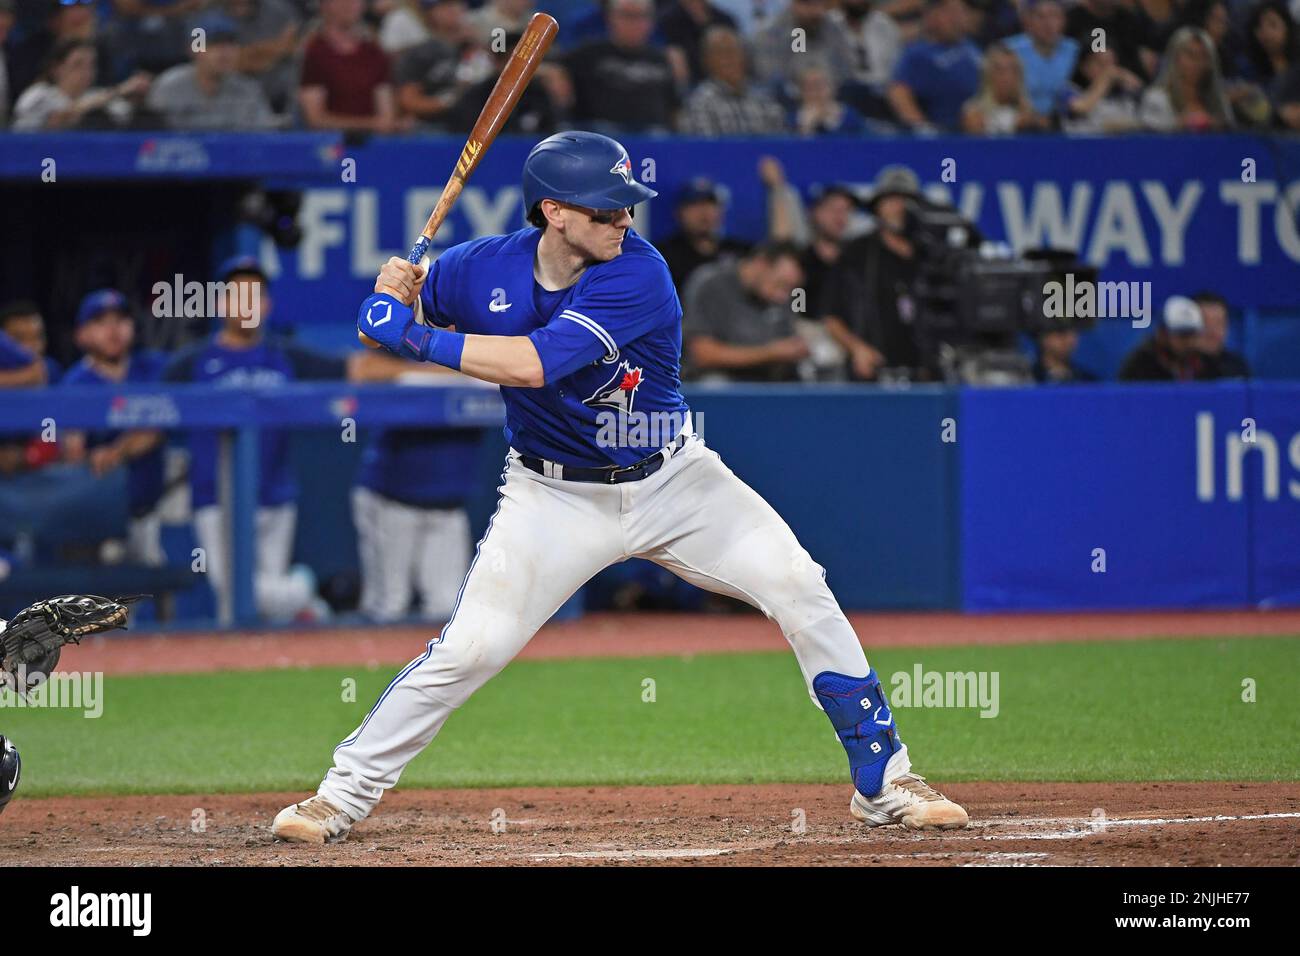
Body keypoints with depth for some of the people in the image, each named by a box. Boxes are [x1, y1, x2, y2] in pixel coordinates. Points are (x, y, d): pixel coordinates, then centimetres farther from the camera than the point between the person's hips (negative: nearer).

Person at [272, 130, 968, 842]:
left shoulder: (638, 275, -25)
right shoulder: (483, 268, -13)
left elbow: (531, 362, -36)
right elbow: (406, 304, 8)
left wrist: (411, 335, -33)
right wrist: (398, 289, -17)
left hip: (672, 480, -1)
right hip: (555, 497, 1)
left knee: (797, 586, -13)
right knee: (470, 646, -11)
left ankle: (882, 782, -1)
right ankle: (344, 794, 5)